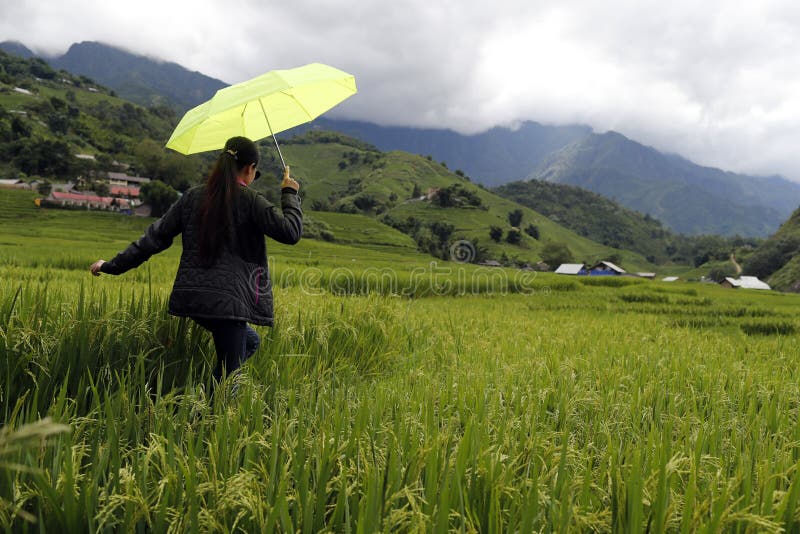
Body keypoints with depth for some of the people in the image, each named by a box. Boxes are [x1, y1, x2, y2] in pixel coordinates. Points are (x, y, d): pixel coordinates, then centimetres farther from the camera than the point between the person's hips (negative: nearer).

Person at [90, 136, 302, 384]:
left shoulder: (193, 196, 10)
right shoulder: (250, 200, -5)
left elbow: (157, 235, 10)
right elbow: (291, 232, -10)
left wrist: (113, 265, 17)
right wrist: (290, 194, 5)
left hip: (192, 296, 7)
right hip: (228, 299, -7)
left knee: (251, 341, 26)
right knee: (227, 375, 3)